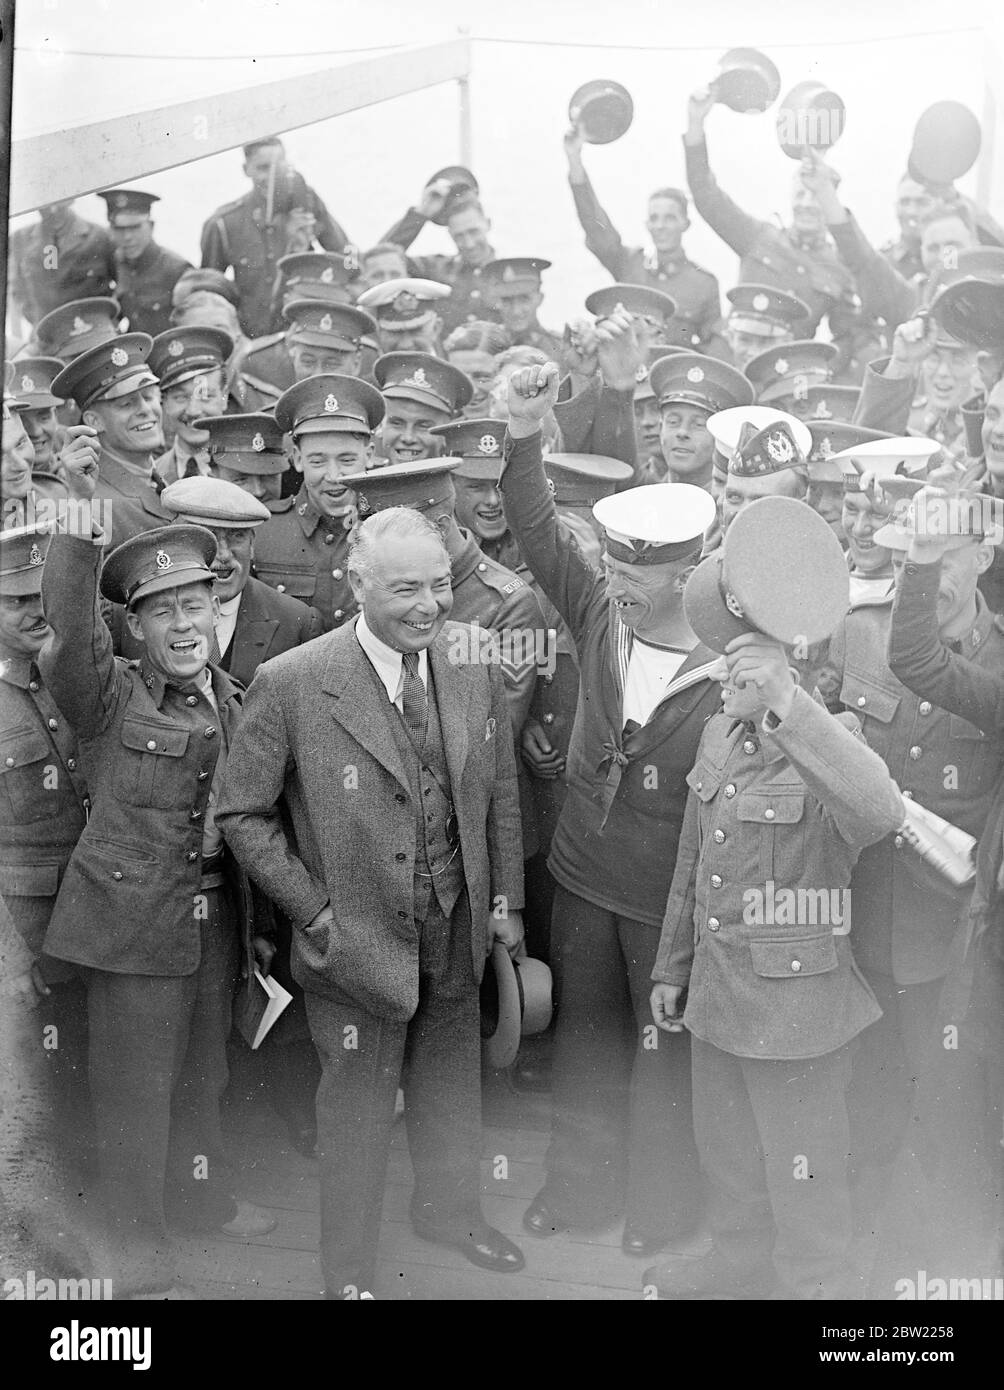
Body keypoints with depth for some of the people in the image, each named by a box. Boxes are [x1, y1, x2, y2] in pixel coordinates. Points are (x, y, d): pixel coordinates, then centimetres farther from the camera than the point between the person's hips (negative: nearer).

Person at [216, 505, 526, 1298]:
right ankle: (348, 1271, 33)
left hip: (457, 932, 4)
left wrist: (506, 897, 7)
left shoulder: (476, 673, -4)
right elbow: (243, 814, -9)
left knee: (451, 1087, 23)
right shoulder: (291, 684, -18)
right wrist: (313, 910, -11)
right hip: (356, 936, -4)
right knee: (358, 1106, 11)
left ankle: (450, 1210, 50)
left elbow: (501, 792, 9)